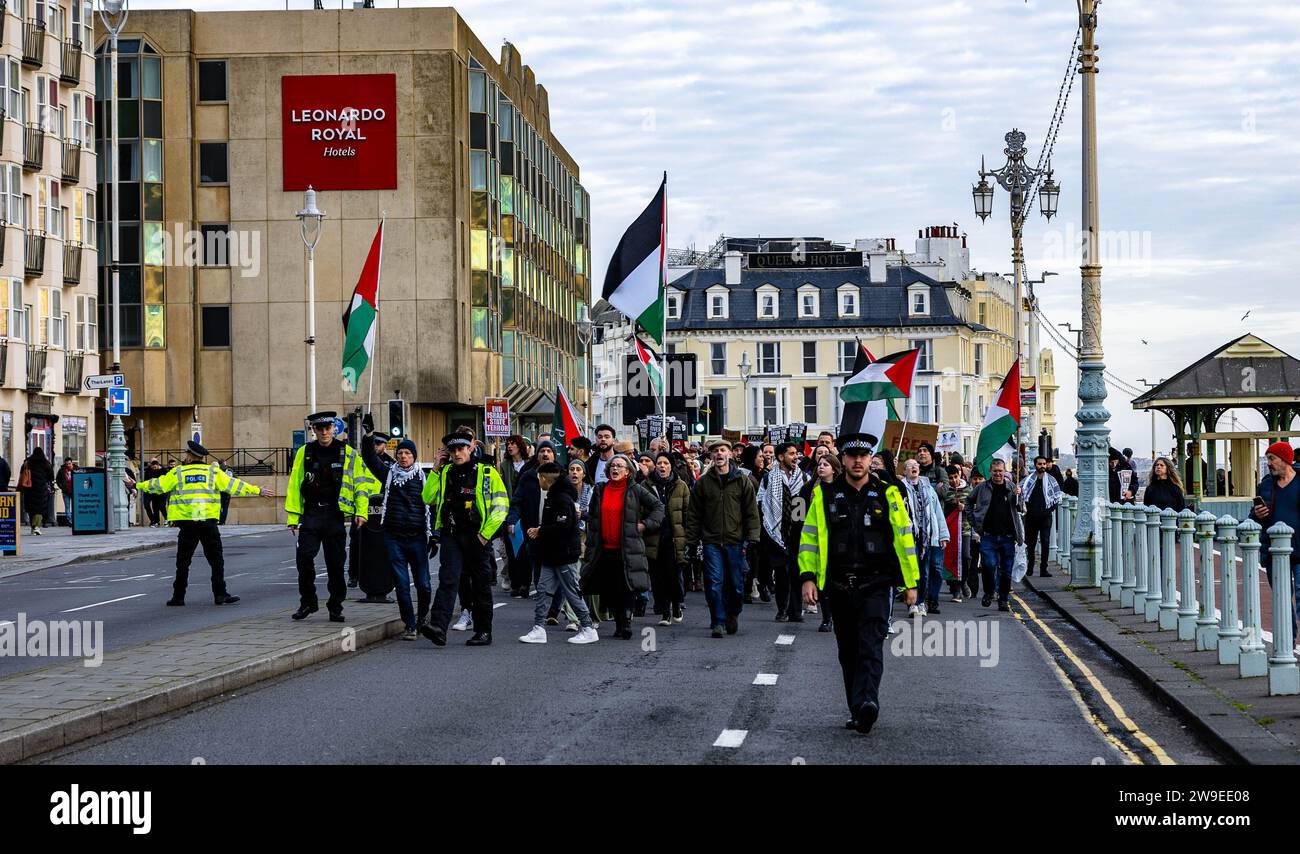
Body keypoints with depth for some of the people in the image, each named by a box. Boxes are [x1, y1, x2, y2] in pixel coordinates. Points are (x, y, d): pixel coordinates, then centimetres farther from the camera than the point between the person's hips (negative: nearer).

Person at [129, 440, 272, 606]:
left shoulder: (178, 472, 6)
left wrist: (137, 485, 23)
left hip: (187, 523, 0)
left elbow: (158, 485, 9)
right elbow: (233, 485, 6)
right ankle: (220, 594, 2)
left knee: (183, 561, 8)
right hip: (208, 522, 0)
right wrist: (258, 491, 12)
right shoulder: (213, 471, 6)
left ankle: (178, 596, 10)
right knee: (216, 559, 5)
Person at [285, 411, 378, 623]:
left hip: (336, 514, -1)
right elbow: (294, 485, 9)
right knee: (304, 557, -10)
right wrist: (293, 516, 5)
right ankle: (308, 602, 6)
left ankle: (335, 607, 14)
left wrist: (361, 512, -5)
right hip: (311, 513, 1)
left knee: (336, 563, 3)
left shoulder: (348, 453, 3)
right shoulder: (305, 453, 7)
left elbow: (362, 482, 4)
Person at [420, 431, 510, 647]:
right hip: (451, 535, 2)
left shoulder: (487, 473, 0)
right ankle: (438, 627, -23)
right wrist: (436, 470, 0)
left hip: (477, 537, -2)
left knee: (481, 586, 7)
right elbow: (428, 498, 6)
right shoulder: (445, 473, 12)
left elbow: (501, 506, -3)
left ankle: (484, 632, 16)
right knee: (448, 580, -12)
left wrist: (486, 533, -10)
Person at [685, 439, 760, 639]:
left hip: (735, 541, 0)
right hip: (711, 541, 0)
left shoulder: (742, 481, 5)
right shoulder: (703, 483, 6)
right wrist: (691, 540, 2)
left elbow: (751, 512, 3)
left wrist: (752, 537, -6)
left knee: (736, 583, 6)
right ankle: (718, 621, 0)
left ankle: (733, 614, 28)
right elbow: (693, 514, 7)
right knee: (714, 583, -6)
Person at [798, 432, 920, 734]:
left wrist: (911, 583, 3)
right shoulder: (824, 495, 5)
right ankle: (858, 711, 17)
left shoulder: (887, 494, 2)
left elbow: (904, 538, 4)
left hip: (876, 585, -3)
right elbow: (809, 537, 7)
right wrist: (808, 577, -3)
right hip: (840, 586, 3)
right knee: (848, 652, 9)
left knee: (870, 646, -16)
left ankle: (867, 703, -29)